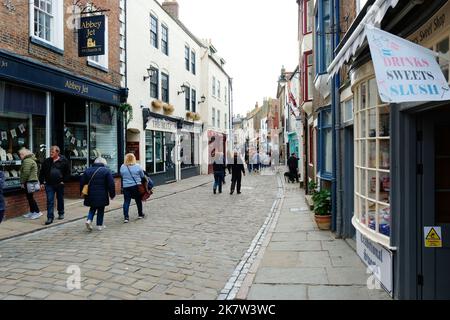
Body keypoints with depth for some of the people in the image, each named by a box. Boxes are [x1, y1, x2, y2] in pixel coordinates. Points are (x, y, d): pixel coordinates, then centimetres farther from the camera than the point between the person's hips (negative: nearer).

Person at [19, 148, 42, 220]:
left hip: (29, 182, -10)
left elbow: (26, 173, -21)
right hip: (32, 181, 10)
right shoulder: (31, 160, 18)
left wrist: (22, 182, -14)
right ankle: (32, 212, 21)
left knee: (30, 197, -6)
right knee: (29, 197, 15)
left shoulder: (27, 161, -15)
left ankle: (37, 212, -4)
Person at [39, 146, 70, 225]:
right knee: (50, 201, -5)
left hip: (59, 184, -1)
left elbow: (68, 172, 1)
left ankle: (61, 213, 33)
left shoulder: (64, 161, -4)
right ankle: (50, 217, -4)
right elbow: (42, 172, 9)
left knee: (60, 199, 15)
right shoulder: (47, 161, 3)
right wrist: (42, 182, 3)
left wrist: (63, 181, -7)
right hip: (49, 185, 1)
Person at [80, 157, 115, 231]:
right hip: (102, 195, -3)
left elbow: (82, 183, 8)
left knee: (92, 208, 20)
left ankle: (89, 220, -2)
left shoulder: (88, 170, 7)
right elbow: (111, 184, -8)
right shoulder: (106, 171, -5)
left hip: (90, 195, 3)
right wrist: (112, 194, 0)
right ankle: (99, 225, 13)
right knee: (101, 210, 10)